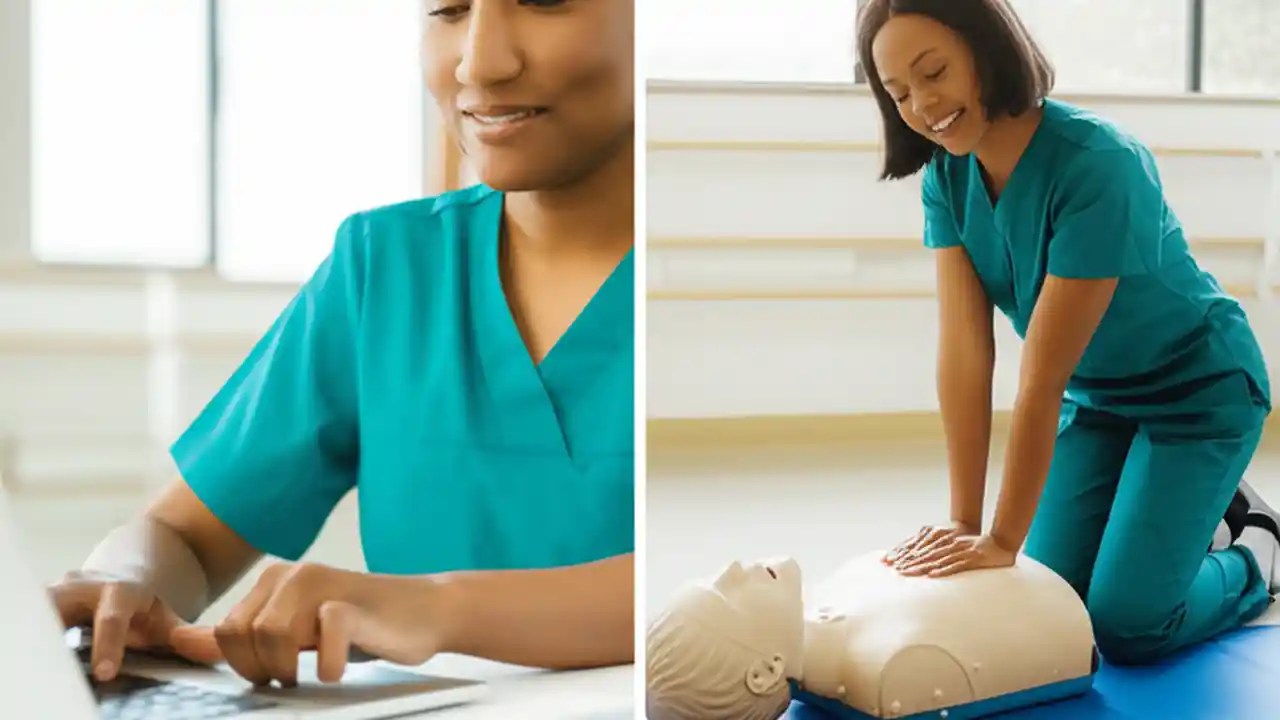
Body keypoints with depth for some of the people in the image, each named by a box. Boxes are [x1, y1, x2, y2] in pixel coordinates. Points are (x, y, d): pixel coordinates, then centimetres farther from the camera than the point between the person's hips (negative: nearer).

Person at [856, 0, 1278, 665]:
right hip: (1097, 394, 6)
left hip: (1196, 389, -6)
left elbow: (1044, 375, -32)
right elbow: (964, 352, -18)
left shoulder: (1097, 163, -33)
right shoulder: (946, 176, -13)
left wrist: (1005, 539, -28)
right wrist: (964, 523, -21)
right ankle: (1186, 517, 27)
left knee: (1126, 624, -11)